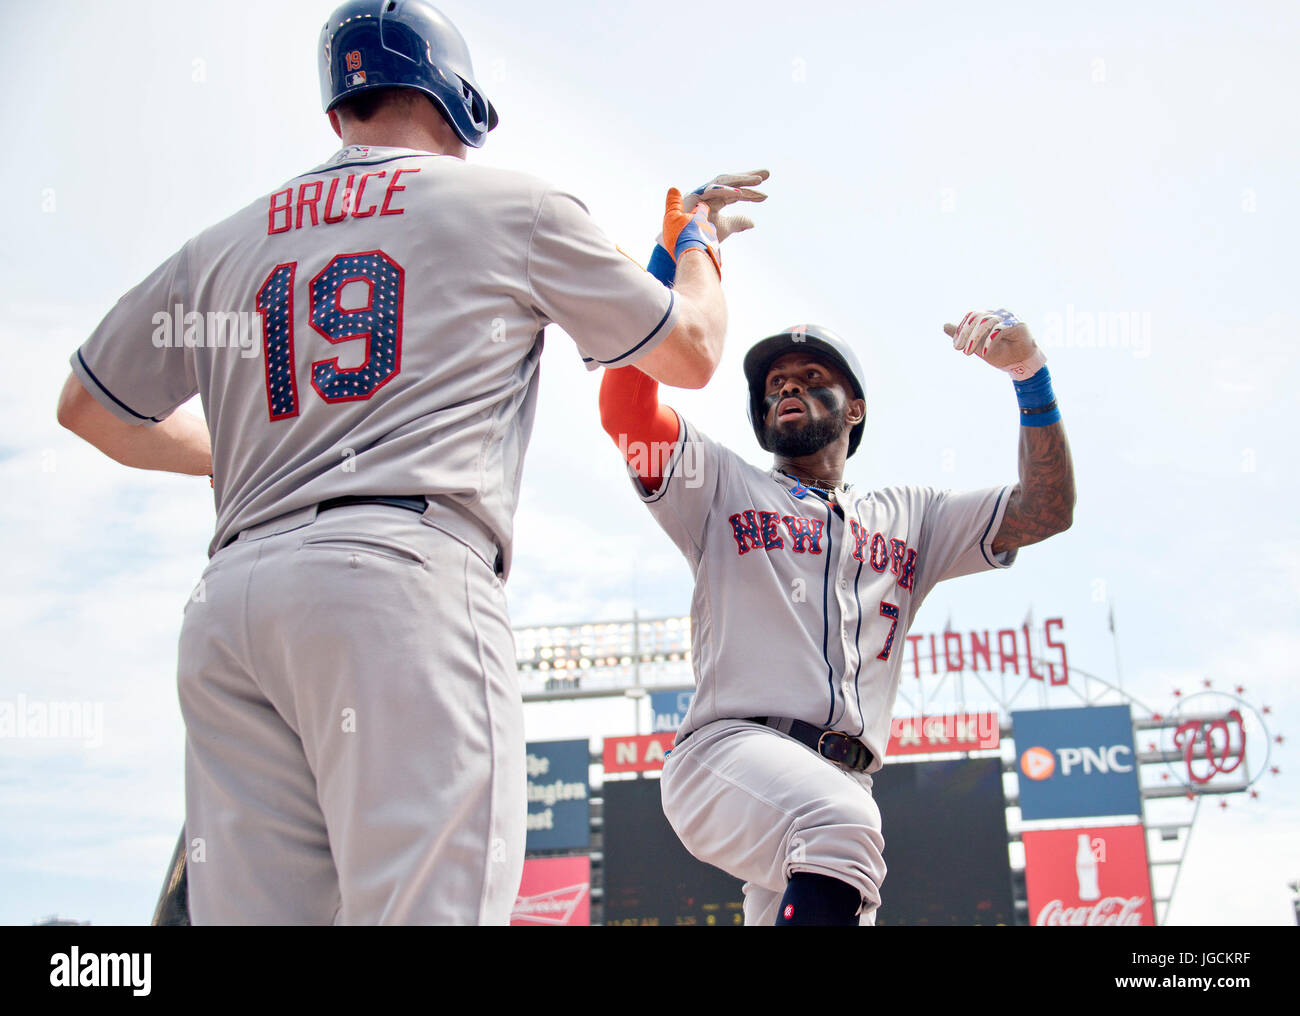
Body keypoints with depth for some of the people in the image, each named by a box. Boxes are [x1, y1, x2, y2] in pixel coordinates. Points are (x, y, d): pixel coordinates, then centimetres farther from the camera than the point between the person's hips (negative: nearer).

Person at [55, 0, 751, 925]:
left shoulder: (226, 246, 24)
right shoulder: (512, 205, 13)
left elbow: (87, 408, 33)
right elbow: (691, 354, 22)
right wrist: (699, 243, 43)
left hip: (226, 601, 6)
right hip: (401, 578, -5)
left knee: (253, 913, 3)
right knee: (423, 905, -13)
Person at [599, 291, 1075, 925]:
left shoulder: (908, 517, 27)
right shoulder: (723, 486, 19)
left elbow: (1047, 510, 18)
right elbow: (623, 404, 4)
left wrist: (1028, 371, 5)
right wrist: (677, 253, 2)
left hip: (844, 787, 5)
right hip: (730, 749, -4)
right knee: (840, 825, -35)